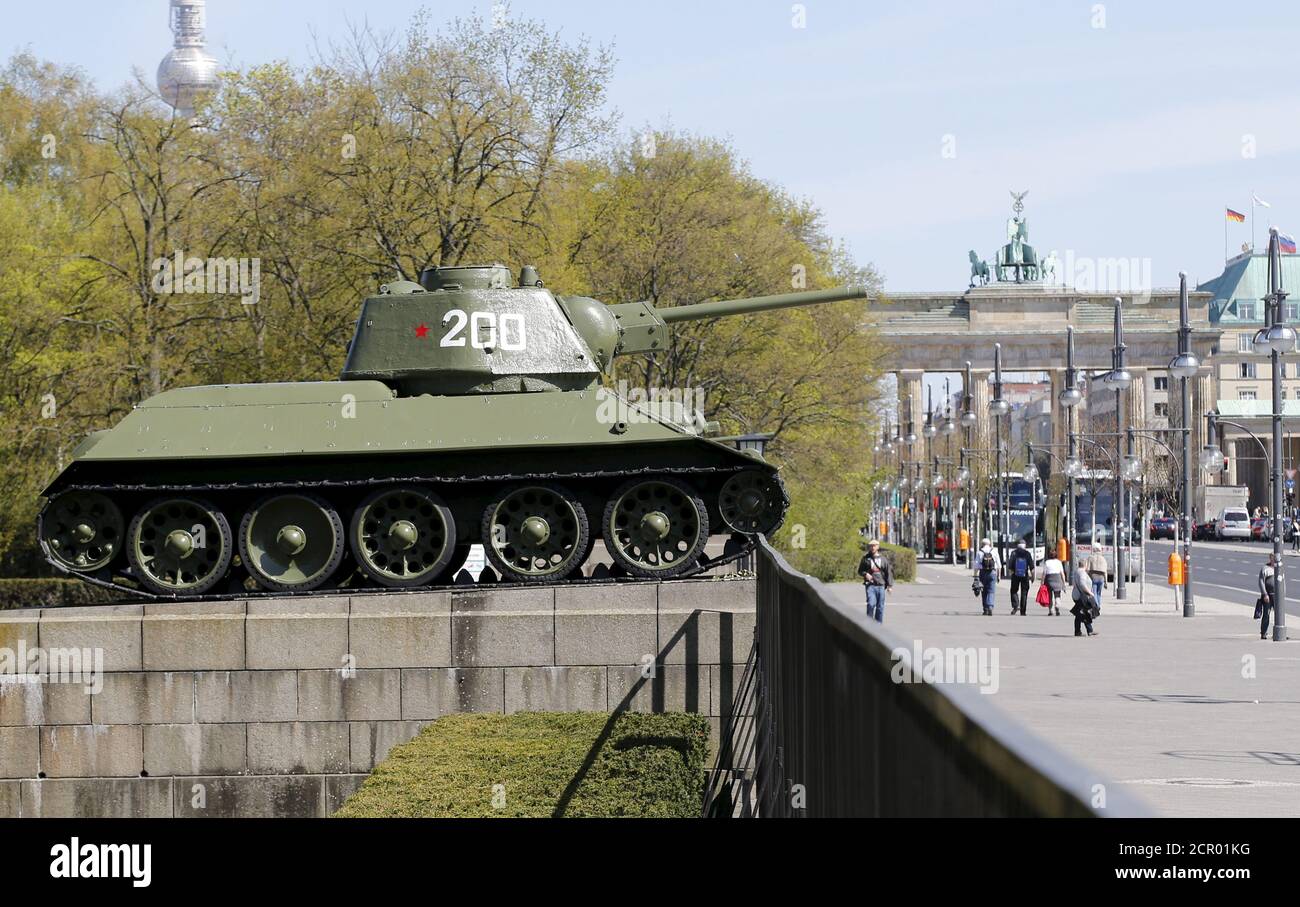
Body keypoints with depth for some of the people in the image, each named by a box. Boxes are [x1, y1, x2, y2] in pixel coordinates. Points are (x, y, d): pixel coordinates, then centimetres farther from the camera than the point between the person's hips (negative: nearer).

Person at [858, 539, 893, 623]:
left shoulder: (883, 559, 9)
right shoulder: (866, 558, 7)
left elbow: (889, 572, 11)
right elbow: (860, 571, 13)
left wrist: (890, 585, 3)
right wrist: (865, 574, -9)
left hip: (881, 585, 2)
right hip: (870, 585, -2)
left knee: (880, 607, 4)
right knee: (871, 604, -18)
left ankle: (878, 624, 13)